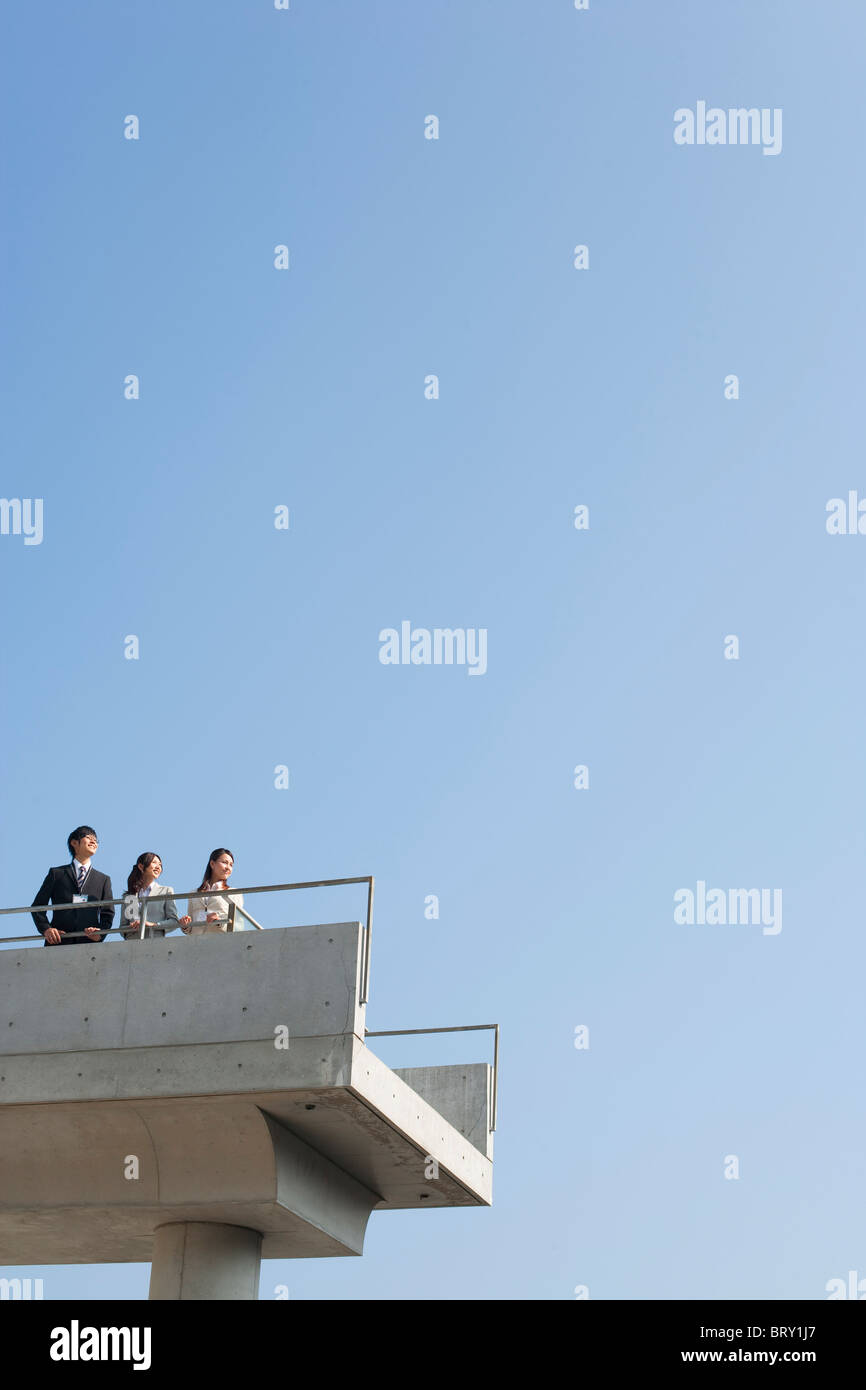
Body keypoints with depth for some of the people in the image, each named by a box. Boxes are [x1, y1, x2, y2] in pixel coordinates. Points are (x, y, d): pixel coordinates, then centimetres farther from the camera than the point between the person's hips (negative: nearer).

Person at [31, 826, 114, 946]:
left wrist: (100, 933, -6)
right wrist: (45, 928, -4)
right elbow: (37, 906, 14)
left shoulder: (103, 880, 22)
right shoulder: (56, 874, 18)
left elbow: (108, 913, 15)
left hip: (89, 942, 1)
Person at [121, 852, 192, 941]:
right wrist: (132, 927, -7)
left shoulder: (166, 891, 15)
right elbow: (122, 928, 15)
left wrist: (153, 925, -10)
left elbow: (174, 921, 5)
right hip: (132, 942, 1)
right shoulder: (128, 896, 19)